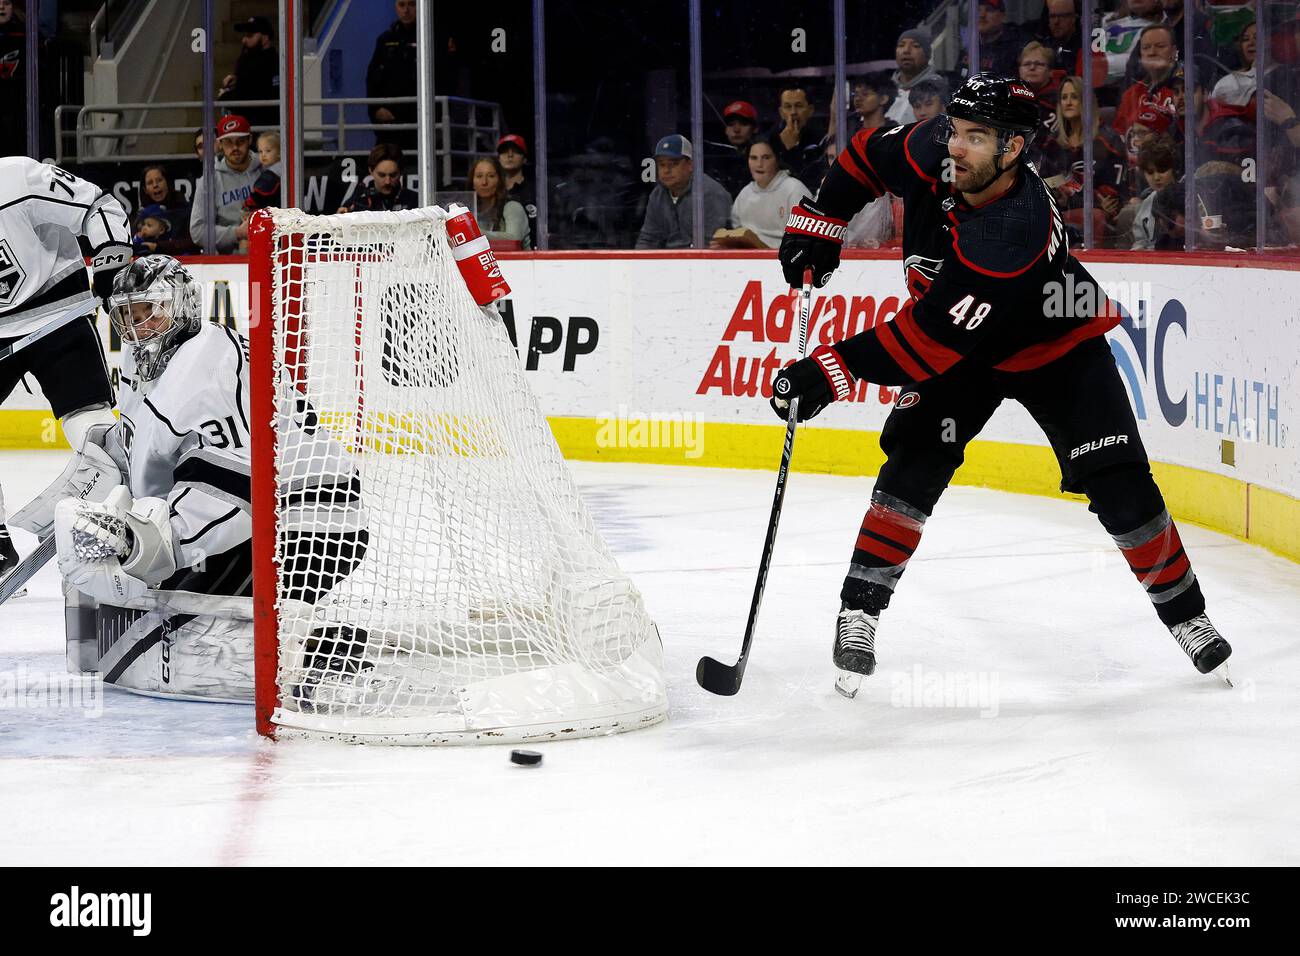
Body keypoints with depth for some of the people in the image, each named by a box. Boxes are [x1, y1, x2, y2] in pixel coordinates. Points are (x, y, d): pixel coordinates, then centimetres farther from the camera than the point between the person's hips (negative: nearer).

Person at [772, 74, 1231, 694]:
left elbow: (932, 339, -42)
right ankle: (859, 611, -7)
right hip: (960, 346, 5)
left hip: (1056, 347, -5)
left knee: (1119, 487, -10)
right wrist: (819, 222, -6)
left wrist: (834, 370, -42)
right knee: (913, 465, -15)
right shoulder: (933, 152, -25)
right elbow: (870, 154, 0)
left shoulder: (1016, 234, -42)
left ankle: (1184, 612, 11)